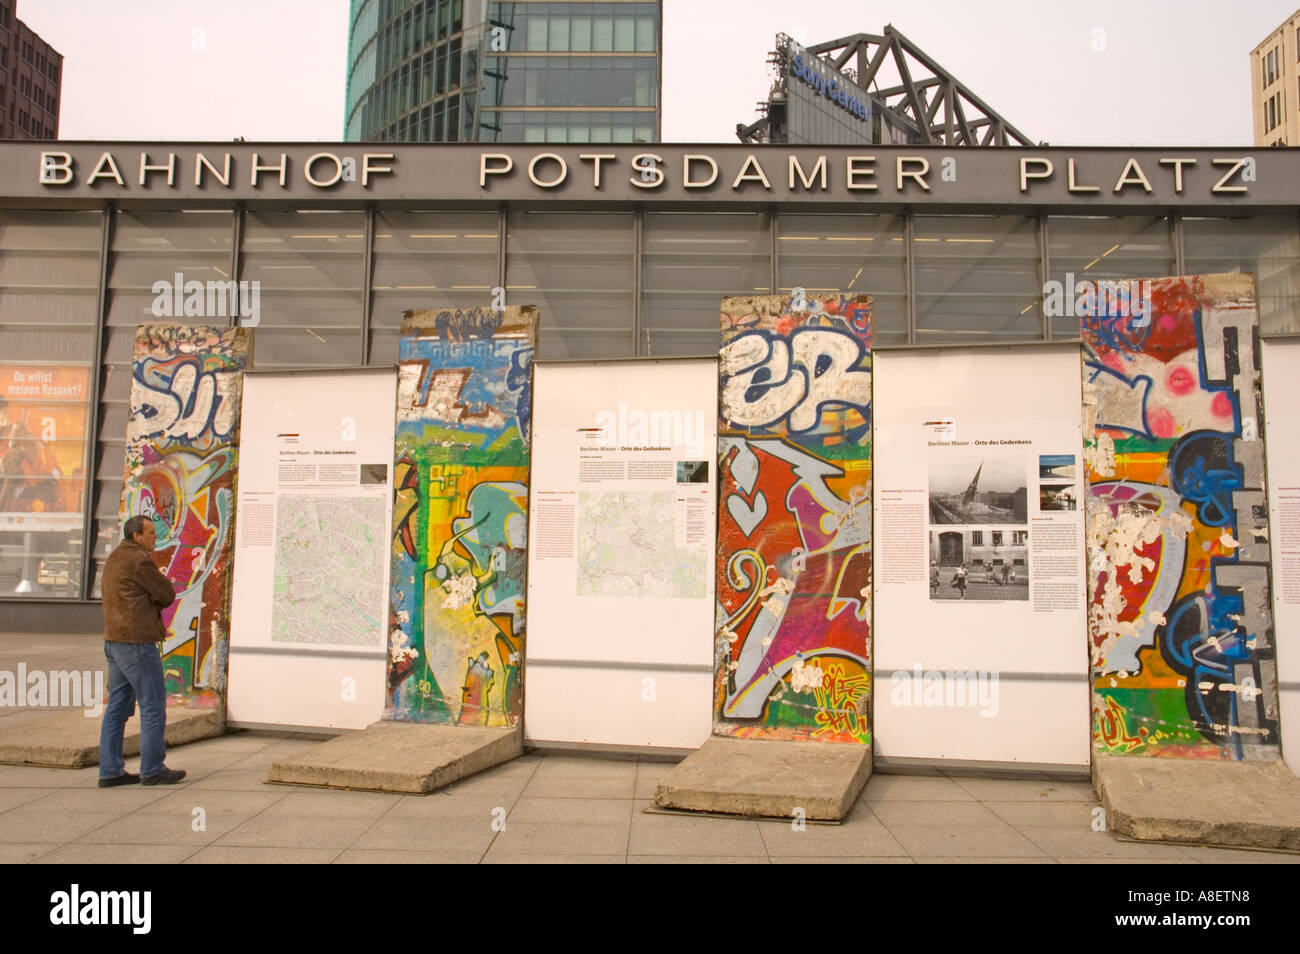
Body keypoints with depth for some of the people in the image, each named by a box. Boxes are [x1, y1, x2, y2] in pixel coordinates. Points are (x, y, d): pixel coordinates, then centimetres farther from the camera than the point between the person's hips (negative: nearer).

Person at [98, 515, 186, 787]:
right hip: (136, 641, -10)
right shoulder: (140, 560, -14)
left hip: (114, 641, 10)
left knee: (117, 706, 11)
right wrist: (157, 573, 7)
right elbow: (167, 595, -9)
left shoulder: (114, 558, 18)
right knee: (154, 705, -2)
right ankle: (152, 769, 3)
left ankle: (110, 770, 14)